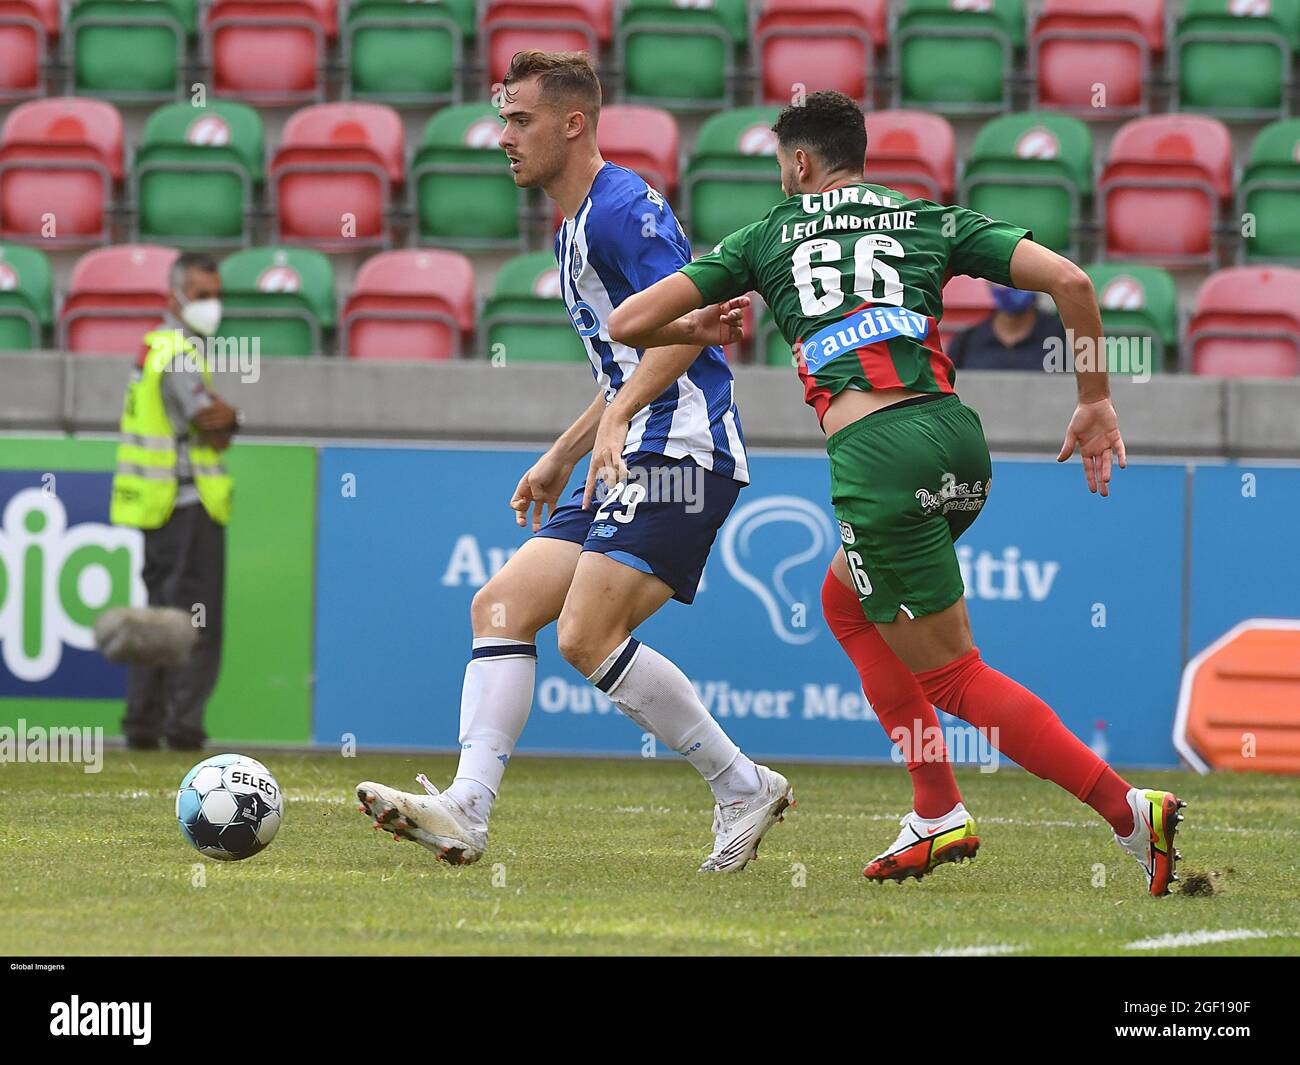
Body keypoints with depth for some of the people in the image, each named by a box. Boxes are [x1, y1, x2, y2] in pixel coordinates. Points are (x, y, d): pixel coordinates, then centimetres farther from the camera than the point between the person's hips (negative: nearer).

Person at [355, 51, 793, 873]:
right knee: (502, 606, 0)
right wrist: (562, 456, 31)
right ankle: (465, 811, -9)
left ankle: (745, 789, -8)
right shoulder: (575, 231, 22)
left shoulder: (623, 207, -10)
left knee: (589, 636, -19)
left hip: (679, 453, -11)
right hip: (635, 464, 11)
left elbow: (688, 321, -20)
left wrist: (617, 417, -28)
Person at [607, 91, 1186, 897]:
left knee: (952, 678, 4)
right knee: (846, 603, 29)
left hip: (874, 458, -5)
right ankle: (940, 817, 24)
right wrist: (1096, 403, 15)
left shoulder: (765, 238, 15)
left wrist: (695, 326, 37)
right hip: (956, 435, 5)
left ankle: (1129, 810, -8)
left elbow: (627, 324, 15)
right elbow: (1068, 279, 6)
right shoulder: (932, 220, 19)